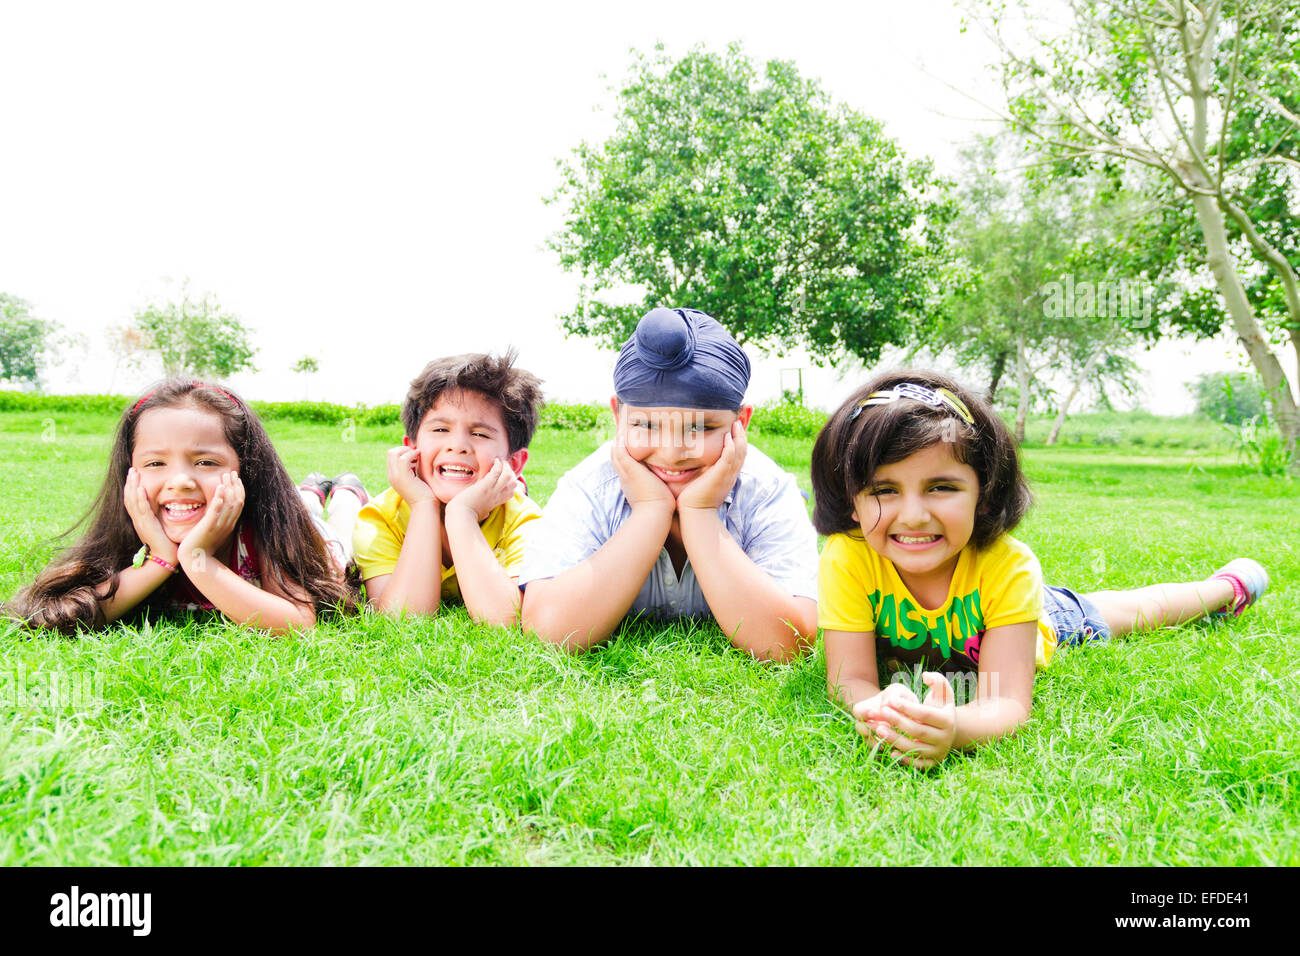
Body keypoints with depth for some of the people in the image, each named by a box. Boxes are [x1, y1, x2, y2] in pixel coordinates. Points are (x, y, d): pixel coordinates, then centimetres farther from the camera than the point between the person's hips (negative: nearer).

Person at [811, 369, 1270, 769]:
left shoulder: (1008, 566, -42)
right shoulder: (846, 561, -40)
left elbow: (1006, 704, -44)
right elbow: (849, 679, -37)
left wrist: (952, 727, -67)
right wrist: (882, 711, -61)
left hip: (1044, 623, 0)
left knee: (1134, 609, 25)